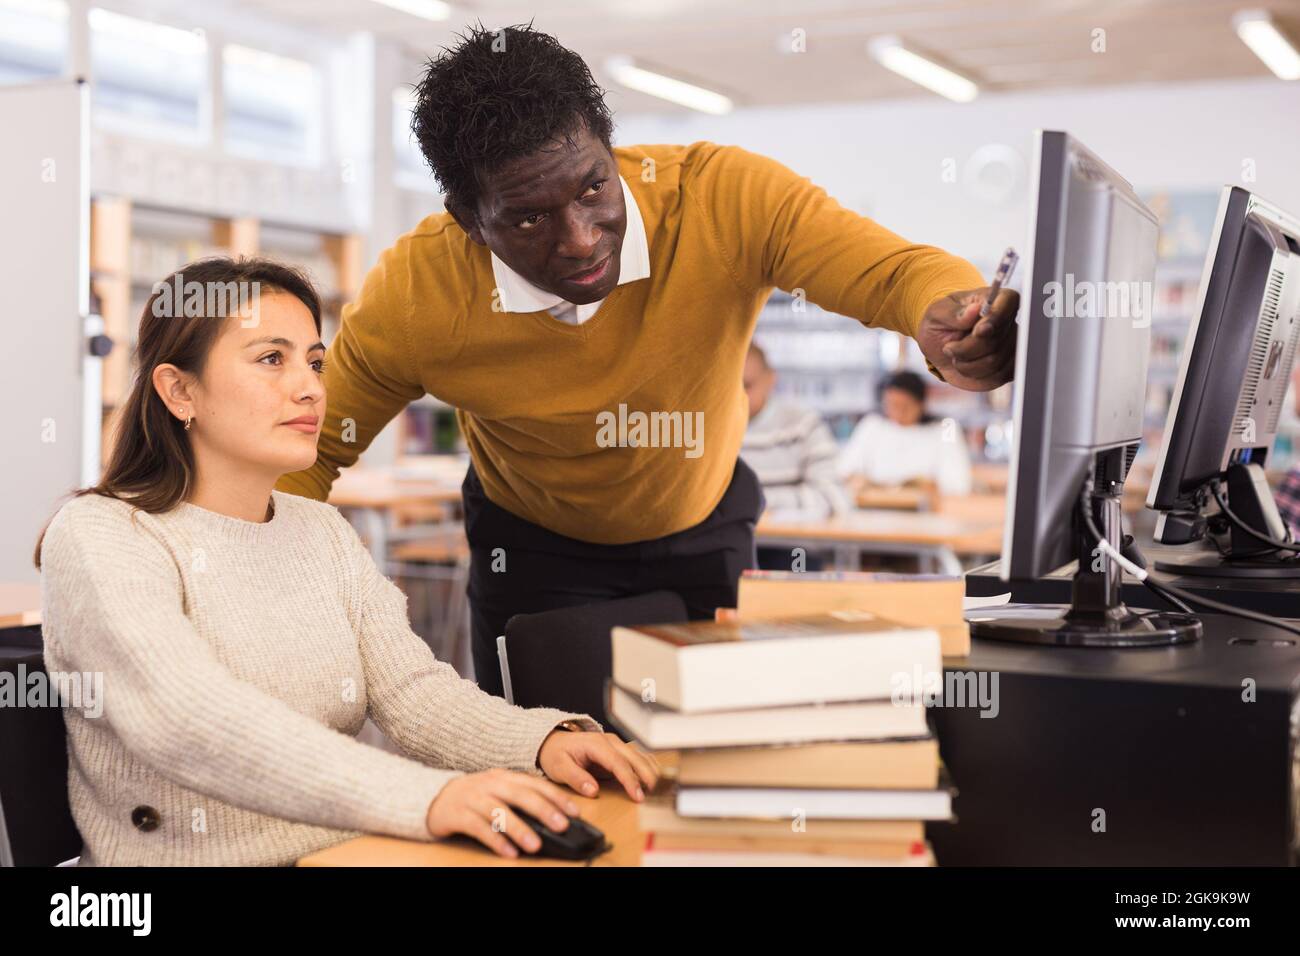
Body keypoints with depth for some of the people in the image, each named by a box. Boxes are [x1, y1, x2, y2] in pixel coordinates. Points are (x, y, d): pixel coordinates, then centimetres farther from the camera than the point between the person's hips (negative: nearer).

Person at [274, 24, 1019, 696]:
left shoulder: (722, 199, -31)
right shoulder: (413, 299, -27)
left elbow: (894, 268, -41)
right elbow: (311, 451, -12)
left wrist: (947, 318, -65)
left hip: (701, 525, 1)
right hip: (532, 544, 0)